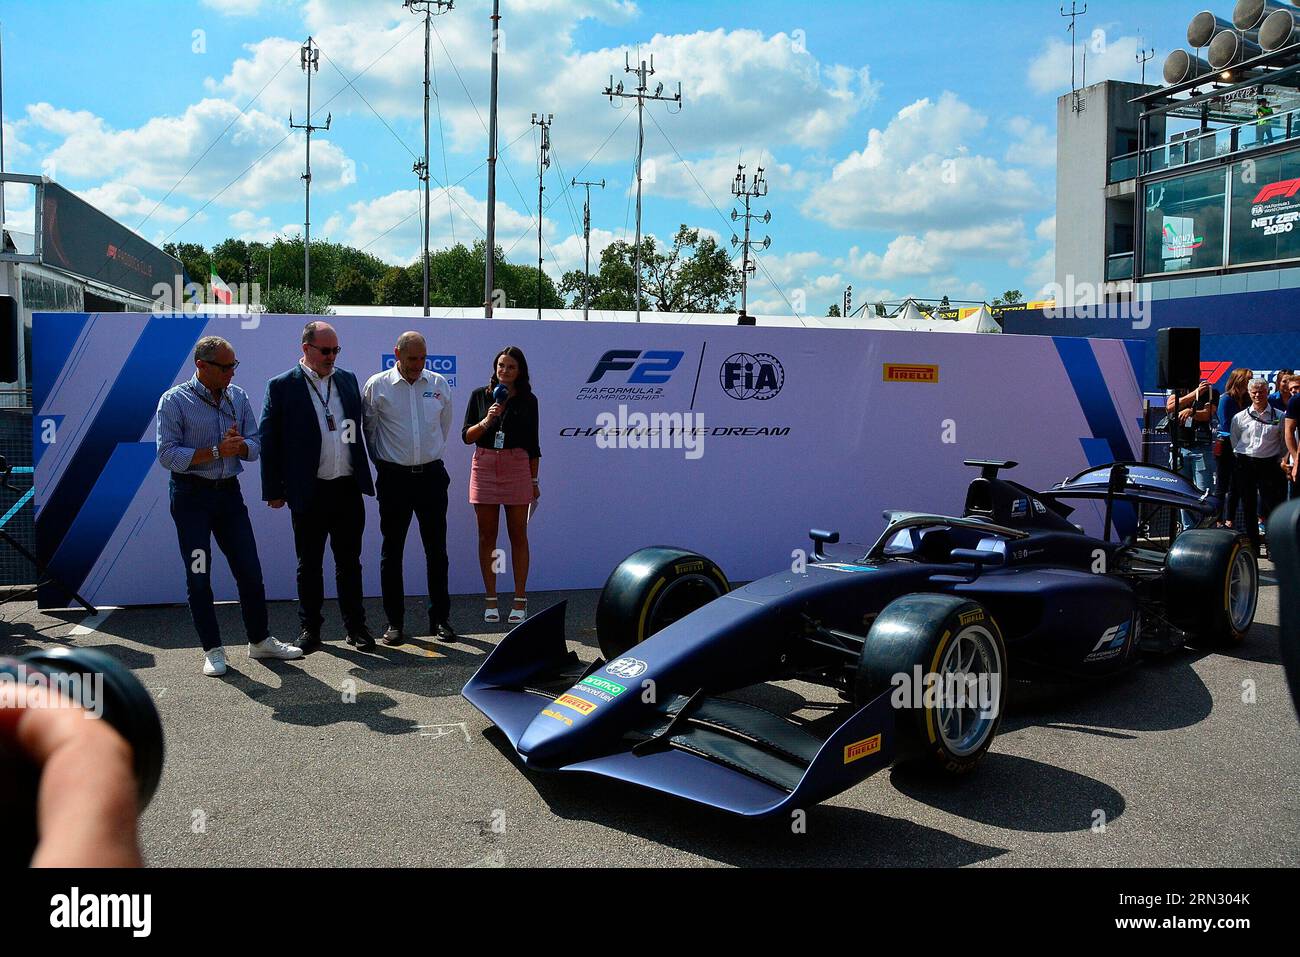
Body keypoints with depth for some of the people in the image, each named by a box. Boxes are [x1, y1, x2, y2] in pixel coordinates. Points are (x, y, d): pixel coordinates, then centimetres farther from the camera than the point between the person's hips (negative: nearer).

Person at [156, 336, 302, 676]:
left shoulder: (238, 396, 7)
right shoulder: (174, 401, -7)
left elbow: (255, 445, 8)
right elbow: (168, 455, -14)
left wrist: (239, 445, -15)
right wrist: (216, 450, -20)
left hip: (229, 492, 4)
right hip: (191, 495, -4)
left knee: (250, 570, 7)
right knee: (199, 575, 2)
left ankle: (259, 641, 21)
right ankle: (212, 650, 13)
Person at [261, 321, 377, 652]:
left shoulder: (348, 380, 9)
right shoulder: (283, 386, -4)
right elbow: (269, 440, -3)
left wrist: (364, 475, 10)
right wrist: (274, 490, -5)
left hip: (348, 489, 3)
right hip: (308, 493, -3)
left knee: (349, 562, 11)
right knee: (309, 565, 9)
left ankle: (356, 627, 20)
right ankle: (310, 629, 21)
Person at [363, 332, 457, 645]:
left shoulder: (439, 384, 5)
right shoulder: (377, 385, -3)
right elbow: (368, 429, 6)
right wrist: (383, 461, 11)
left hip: (431, 475, 2)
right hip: (394, 477, -2)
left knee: (437, 549, 5)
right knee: (392, 550, 4)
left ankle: (440, 619, 14)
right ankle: (394, 622, 13)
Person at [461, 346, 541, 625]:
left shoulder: (528, 401, 5)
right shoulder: (480, 396, 6)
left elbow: (532, 444, 8)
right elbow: (466, 436, 3)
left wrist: (534, 481, 7)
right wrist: (486, 420, -14)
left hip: (517, 467, -1)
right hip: (484, 467, 1)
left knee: (518, 535, 1)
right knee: (487, 536, 4)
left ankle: (520, 601, 7)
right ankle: (491, 601, 11)